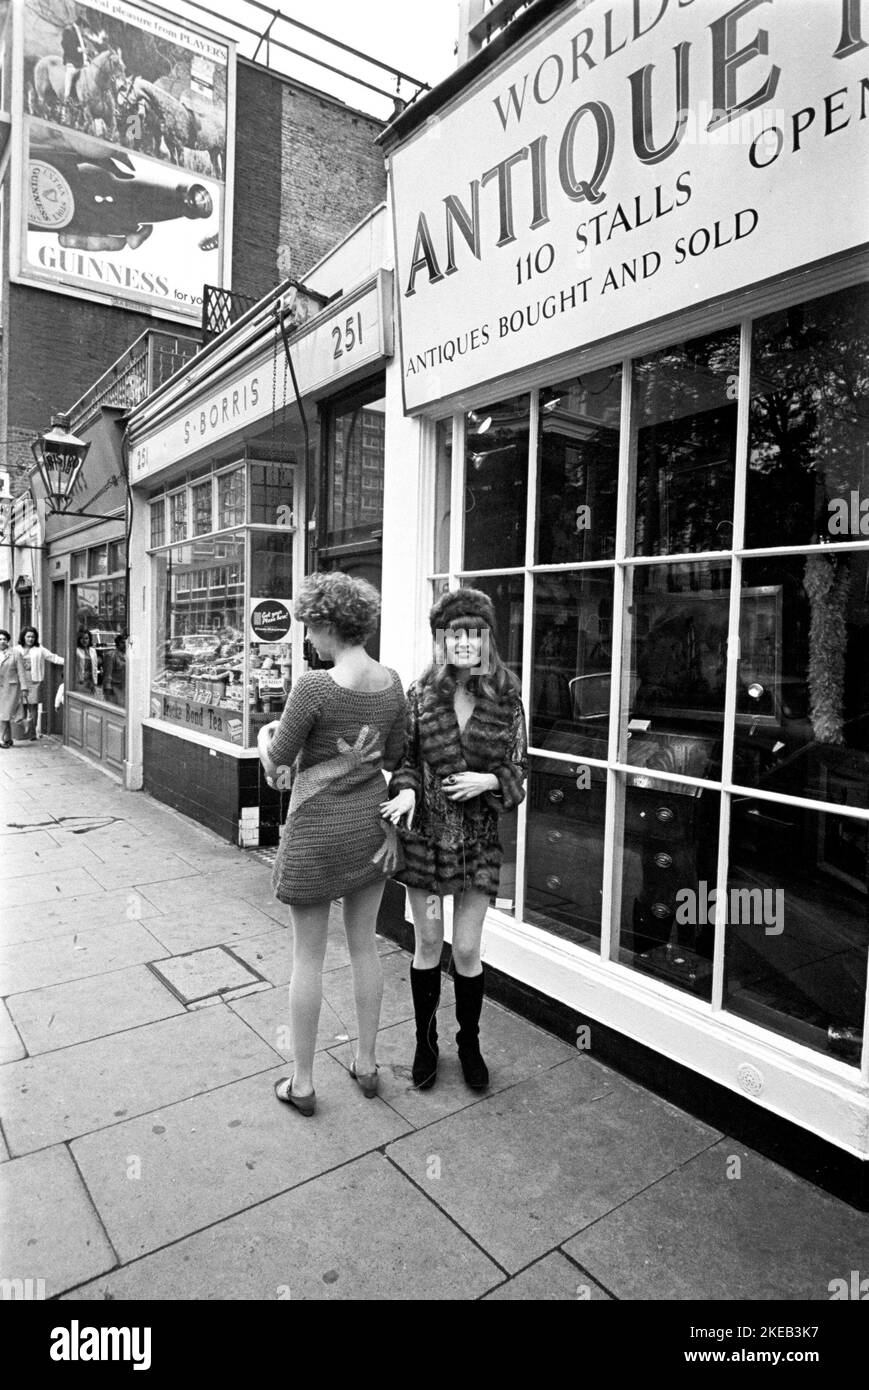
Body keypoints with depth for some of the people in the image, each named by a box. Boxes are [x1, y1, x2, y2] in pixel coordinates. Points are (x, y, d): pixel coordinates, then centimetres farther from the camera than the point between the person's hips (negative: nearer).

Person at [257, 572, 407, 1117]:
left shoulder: (314, 687, -23)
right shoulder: (391, 682, -4)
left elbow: (277, 761, -12)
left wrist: (266, 734, 7)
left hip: (319, 828, -5)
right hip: (372, 824, 6)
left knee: (308, 958, 11)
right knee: (365, 945, 19)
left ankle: (302, 1083, 27)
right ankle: (367, 1064, 35)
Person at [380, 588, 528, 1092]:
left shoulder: (506, 699, -4)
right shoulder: (420, 695, -3)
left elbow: (519, 770, 4)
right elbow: (404, 758, 3)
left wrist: (489, 780, -15)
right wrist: (406, 790, -16)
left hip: (478, 837, 0)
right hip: (425, 833, 1)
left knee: (467, 950, 7)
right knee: (428, 944, 12)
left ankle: (470, 1042, 33)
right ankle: (426, 1041, 34)